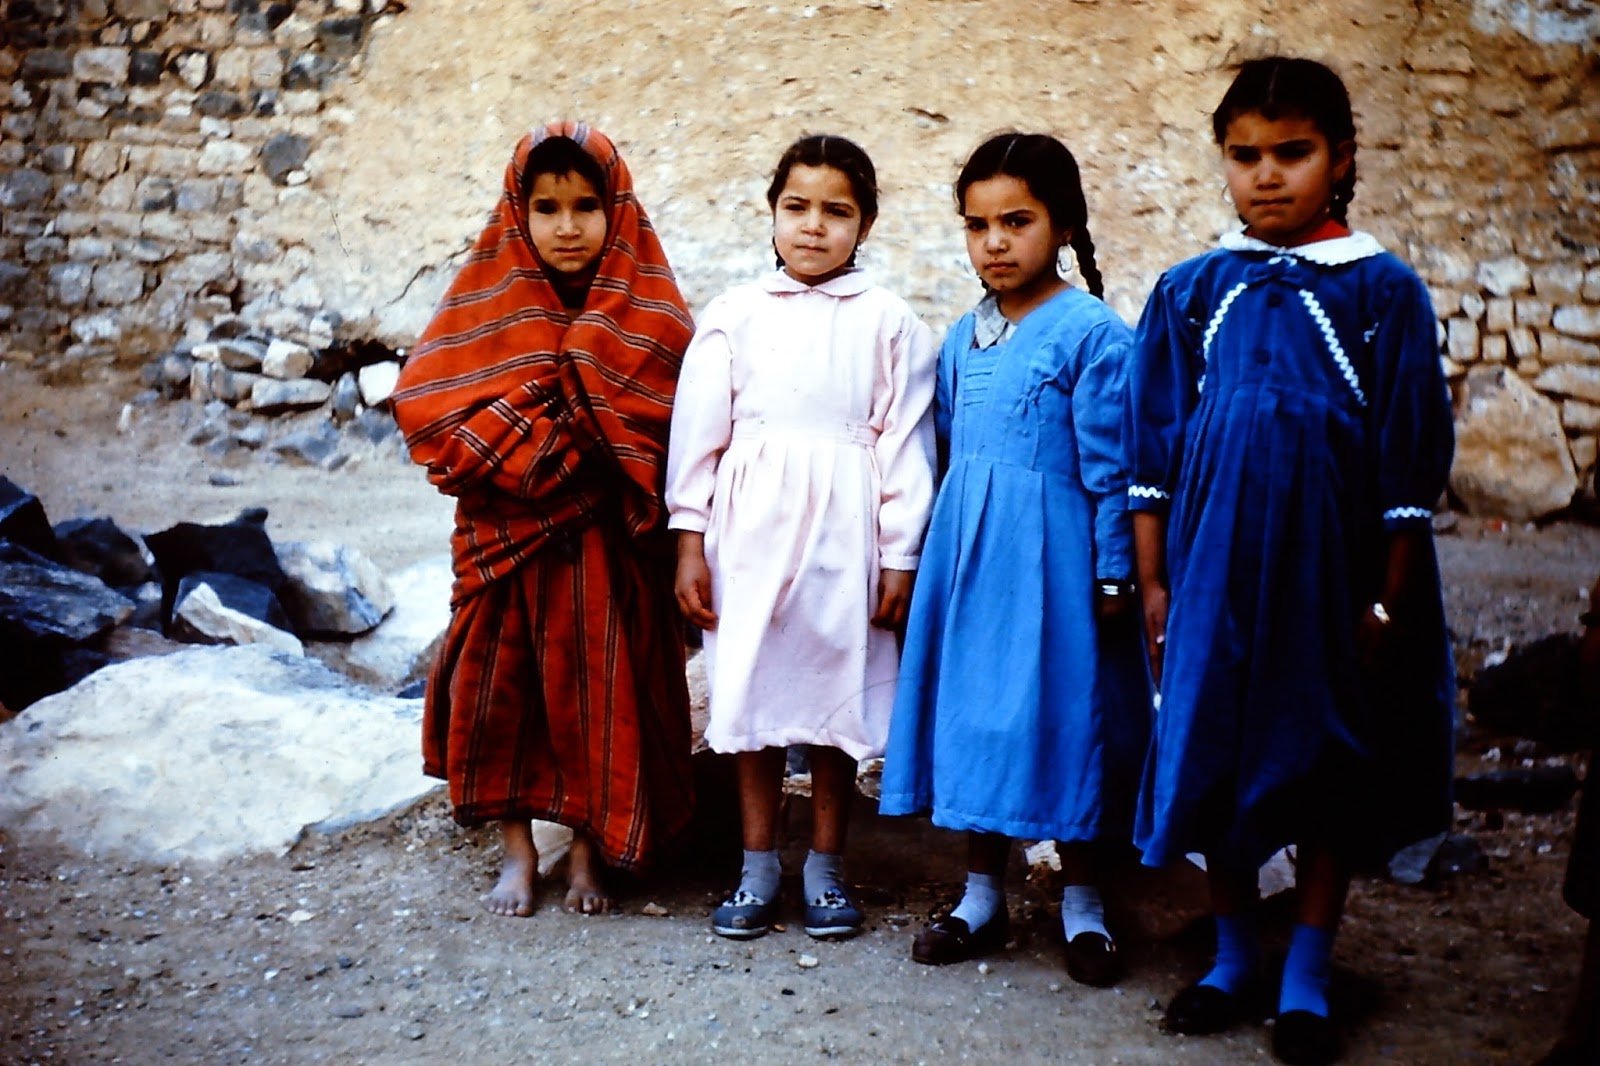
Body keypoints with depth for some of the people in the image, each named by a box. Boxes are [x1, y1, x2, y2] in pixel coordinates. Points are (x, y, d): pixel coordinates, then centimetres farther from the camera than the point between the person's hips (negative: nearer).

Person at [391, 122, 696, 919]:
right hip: (506, 537, 1)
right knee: (501, 689, 6)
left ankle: (590, 854, 21)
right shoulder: (485, 298, 1)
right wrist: (522, 454, -15)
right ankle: (518, 853, 23)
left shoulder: (646, 307, 0)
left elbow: (679, 420, -7)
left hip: (606, 546, -1)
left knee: (600, 691, 4)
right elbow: (425, 404, -6)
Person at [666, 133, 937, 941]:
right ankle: (758, 866, 21)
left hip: (843, 534, -1)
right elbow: (699, 430, 4)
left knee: (835, 694, 6)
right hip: (750, 529, 1)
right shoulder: (735, 315, 4)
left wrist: (900, 556, -2)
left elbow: (905, 444, 0)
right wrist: (689, 539, 0)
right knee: (751, 692, 7)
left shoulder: (887, 322, 1)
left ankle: (826, 867, 21)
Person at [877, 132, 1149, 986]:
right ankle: (982, 893, 24)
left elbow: (1111, 466, -10)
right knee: (974, 711, 10)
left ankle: (1081, 899, 21)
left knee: (1064, 714, 4)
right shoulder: (962, 340, 9)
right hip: (967, 554, 6)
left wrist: (1113, 577, -11)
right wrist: (940, 553, 15)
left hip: (1053, 558, -6)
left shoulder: (1092, 334, -10)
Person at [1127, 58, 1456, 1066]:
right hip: (1215, 569, 2)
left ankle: (1307, 978, 20)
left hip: (1334, 573, -2)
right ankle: (1235, 956, 26)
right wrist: (1154, 581, 3)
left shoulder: (1382, 291, -2)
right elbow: (1154, 453, 7)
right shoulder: (1191, 293, 5)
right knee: (1217, 757, 8)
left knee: (1330, 765, 6)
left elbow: (1409, 465, -2)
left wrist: (1389, 599, -5)